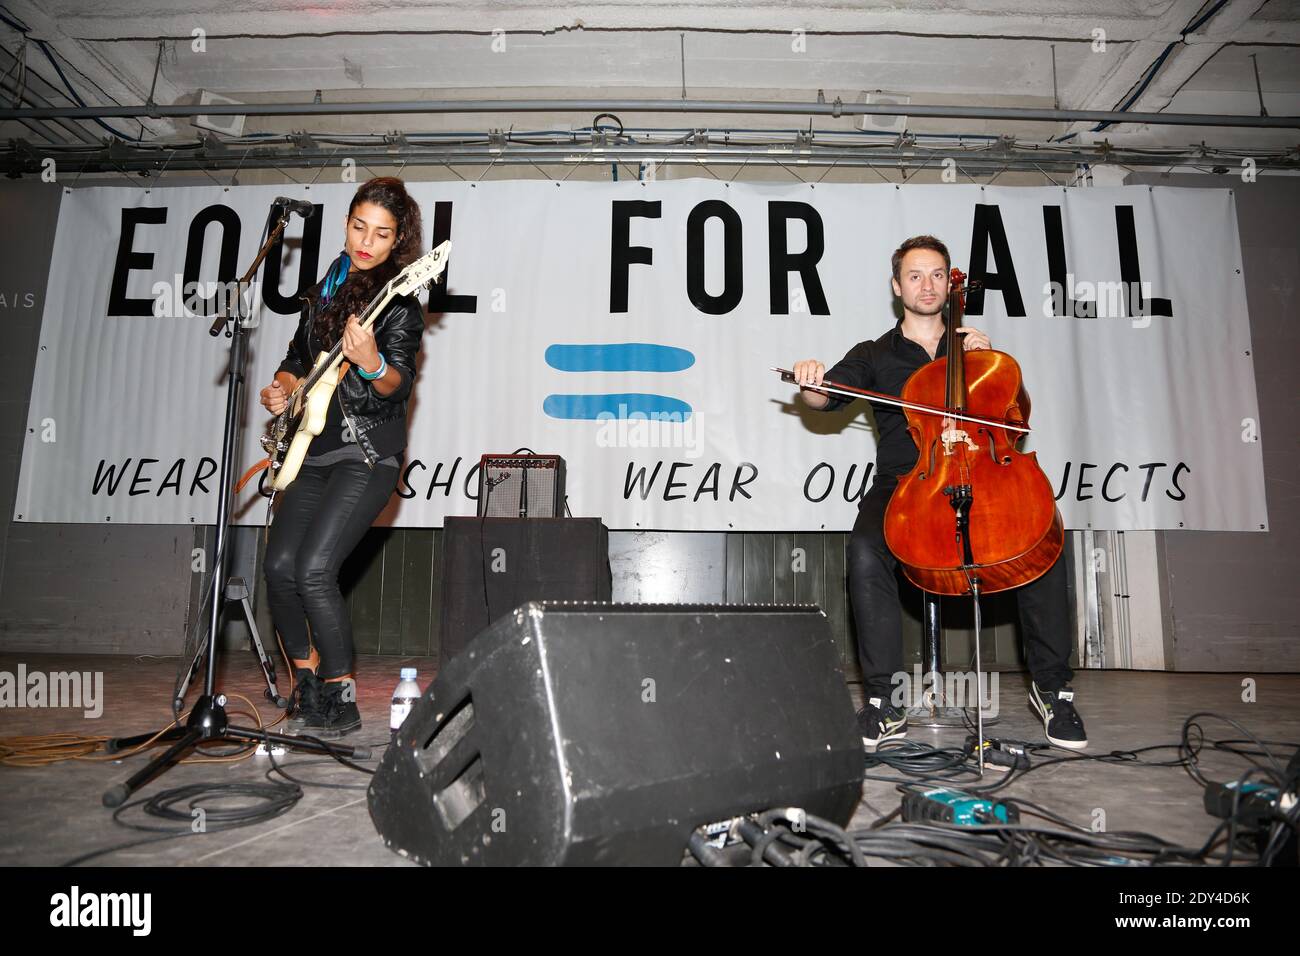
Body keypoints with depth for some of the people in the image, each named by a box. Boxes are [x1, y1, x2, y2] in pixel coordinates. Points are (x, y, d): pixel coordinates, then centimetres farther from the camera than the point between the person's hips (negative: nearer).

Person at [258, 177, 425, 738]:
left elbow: (401, 382, -17)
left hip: (366, 454, -7)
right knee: (280, 567, -1)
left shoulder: (401, 302, -5)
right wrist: (280, 390, 6)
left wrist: (373, 365, -37)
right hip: (313, 449, 7)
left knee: (313, 571, -16)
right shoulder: (325, 288, 16)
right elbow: (298, 359, 26)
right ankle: (308, 686, 21)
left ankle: (341, 702, -1)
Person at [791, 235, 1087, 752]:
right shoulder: (874, 355, 16)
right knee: (865, 550, -33)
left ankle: (1052, 688, -8)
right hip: (902, 485, -1)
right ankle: (883, 705, -25)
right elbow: (824, 399, -1)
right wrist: (810, 382, -24)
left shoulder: (973, 349, 22)